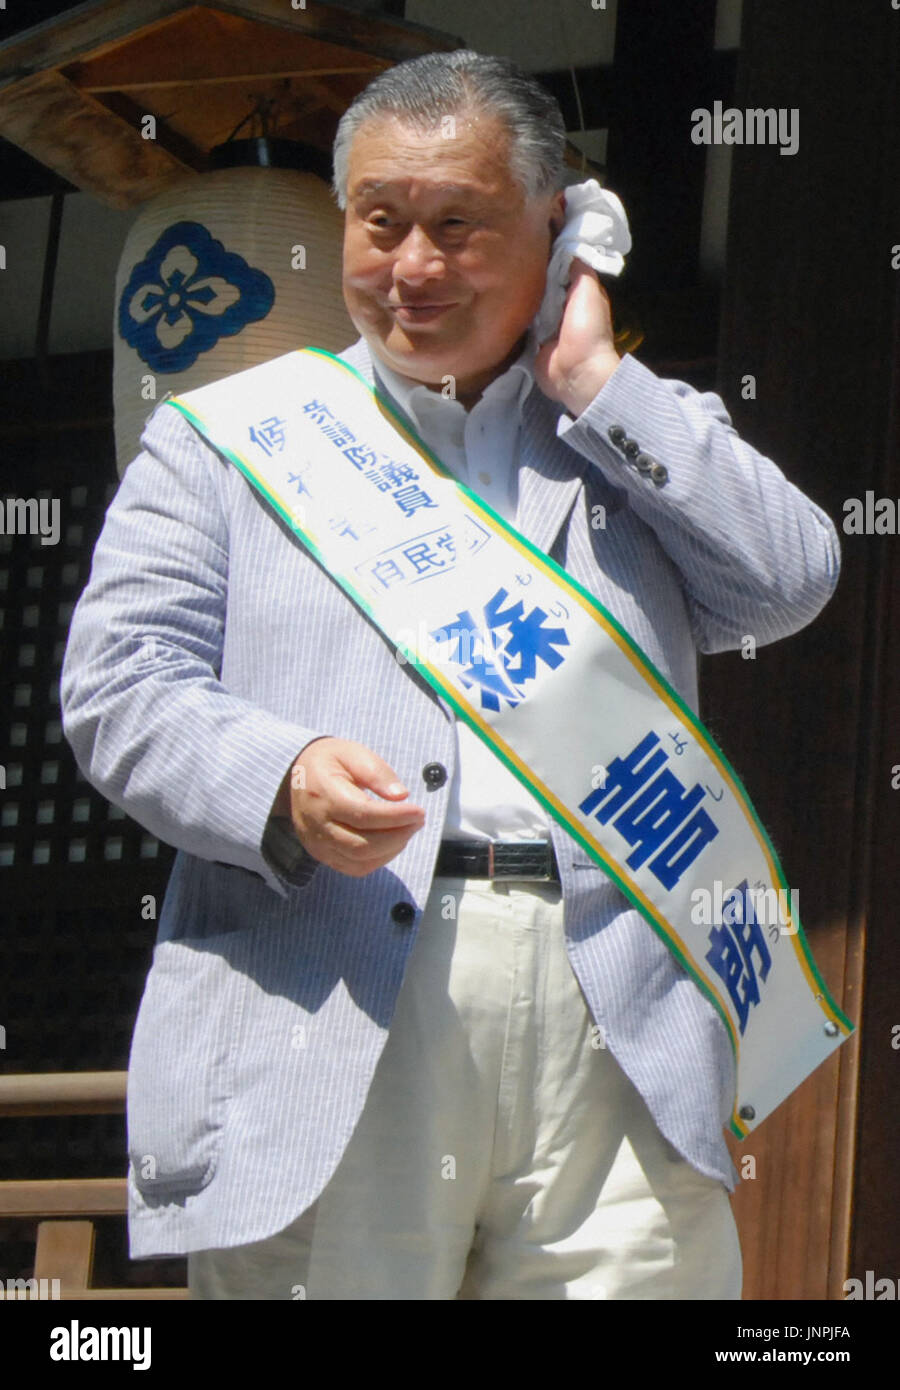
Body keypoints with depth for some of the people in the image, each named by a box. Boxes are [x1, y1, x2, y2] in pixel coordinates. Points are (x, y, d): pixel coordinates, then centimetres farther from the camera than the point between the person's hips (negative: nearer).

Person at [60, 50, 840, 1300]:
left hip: (614, 1027, 2)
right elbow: (117, 689, 6)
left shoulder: (633, 440, 24)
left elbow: (792, 580, 6)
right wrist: (283, 779, -15)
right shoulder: (225, 441, 17)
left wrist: (594, 382, 8)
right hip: (329, 1020, -1)